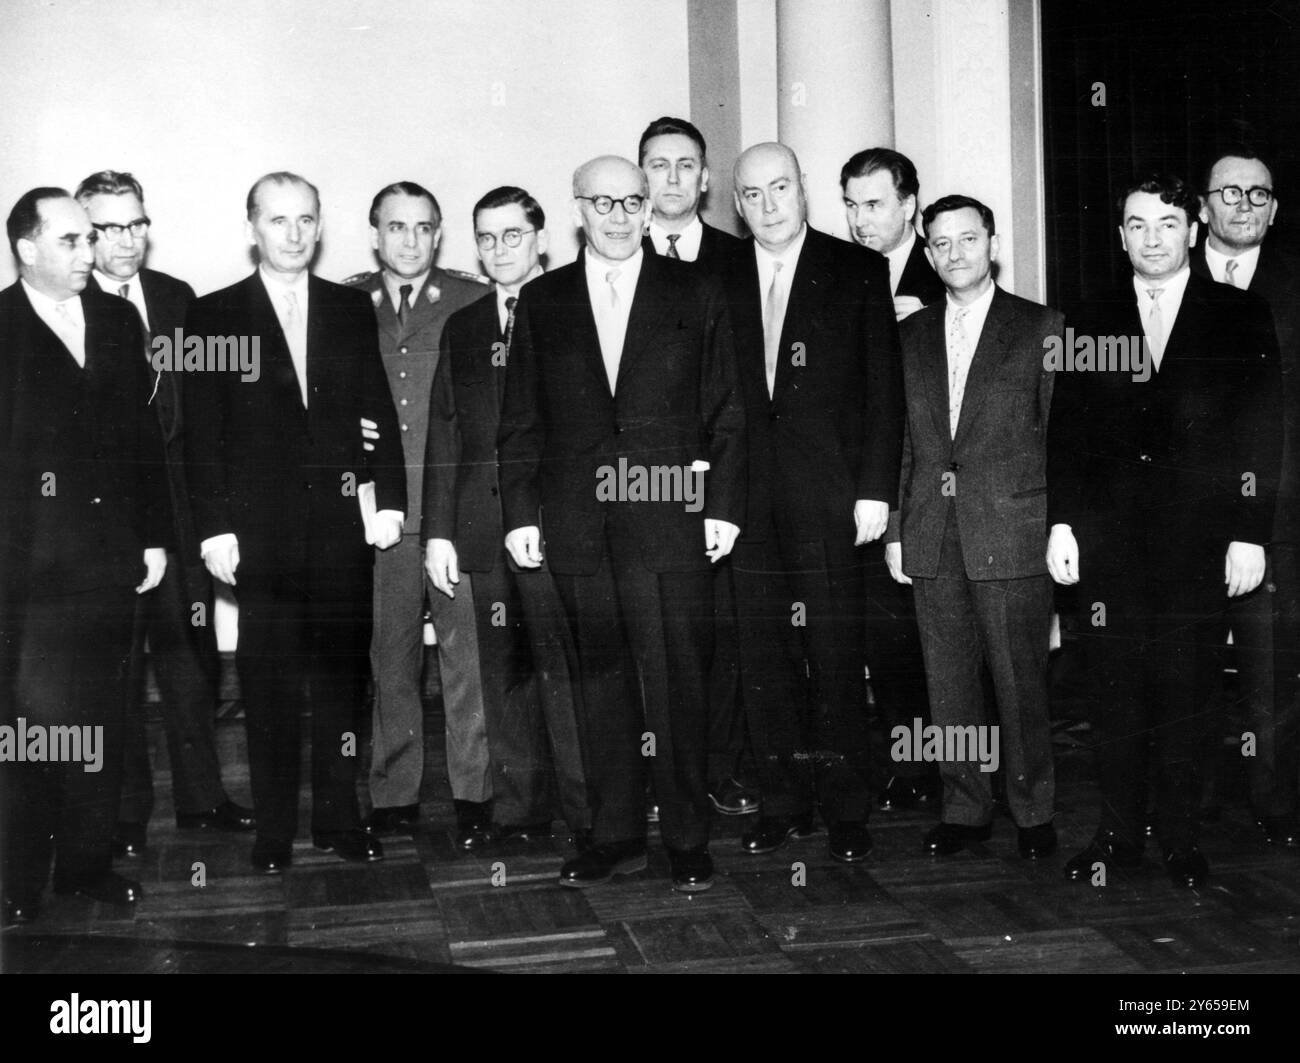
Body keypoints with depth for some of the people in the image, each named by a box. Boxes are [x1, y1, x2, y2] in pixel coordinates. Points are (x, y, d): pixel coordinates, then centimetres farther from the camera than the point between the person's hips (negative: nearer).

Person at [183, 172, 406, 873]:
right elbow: (202, 433, 0)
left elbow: (380, 412, 9)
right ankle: (273, 832, 15)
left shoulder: (352, 310, 10)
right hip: (261, 531, -2)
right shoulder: (213, 316, 3)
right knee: (269, 685, 4)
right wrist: (214, 528, -7)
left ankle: (339, 820, 20)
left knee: (342, 675, 8)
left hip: (343, 525, 2)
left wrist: (389, 498, 0)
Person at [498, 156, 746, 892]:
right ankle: (616, 836, 19)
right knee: (602, 678, 8)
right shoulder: (541, 301, 12)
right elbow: (521, 420, 11)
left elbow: (725, 412, 5)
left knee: (679, 680, -1)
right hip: (578, 526, 2)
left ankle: (688, 840, 12)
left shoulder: (694, 294, 8)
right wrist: (521, 513, 4)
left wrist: (723, 507, -2)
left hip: (669, 517, -2)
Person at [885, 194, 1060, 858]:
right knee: (949, 679, 9)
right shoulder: (912, 334, 13)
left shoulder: (1041, 327, 3)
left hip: (1013, 532, -3)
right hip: (932, 537, 4)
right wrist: (895, 529, 7)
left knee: (1020, 679, 3)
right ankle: (964, 807, 21)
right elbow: (902, 439, 13)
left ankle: (1033, 811, 18)